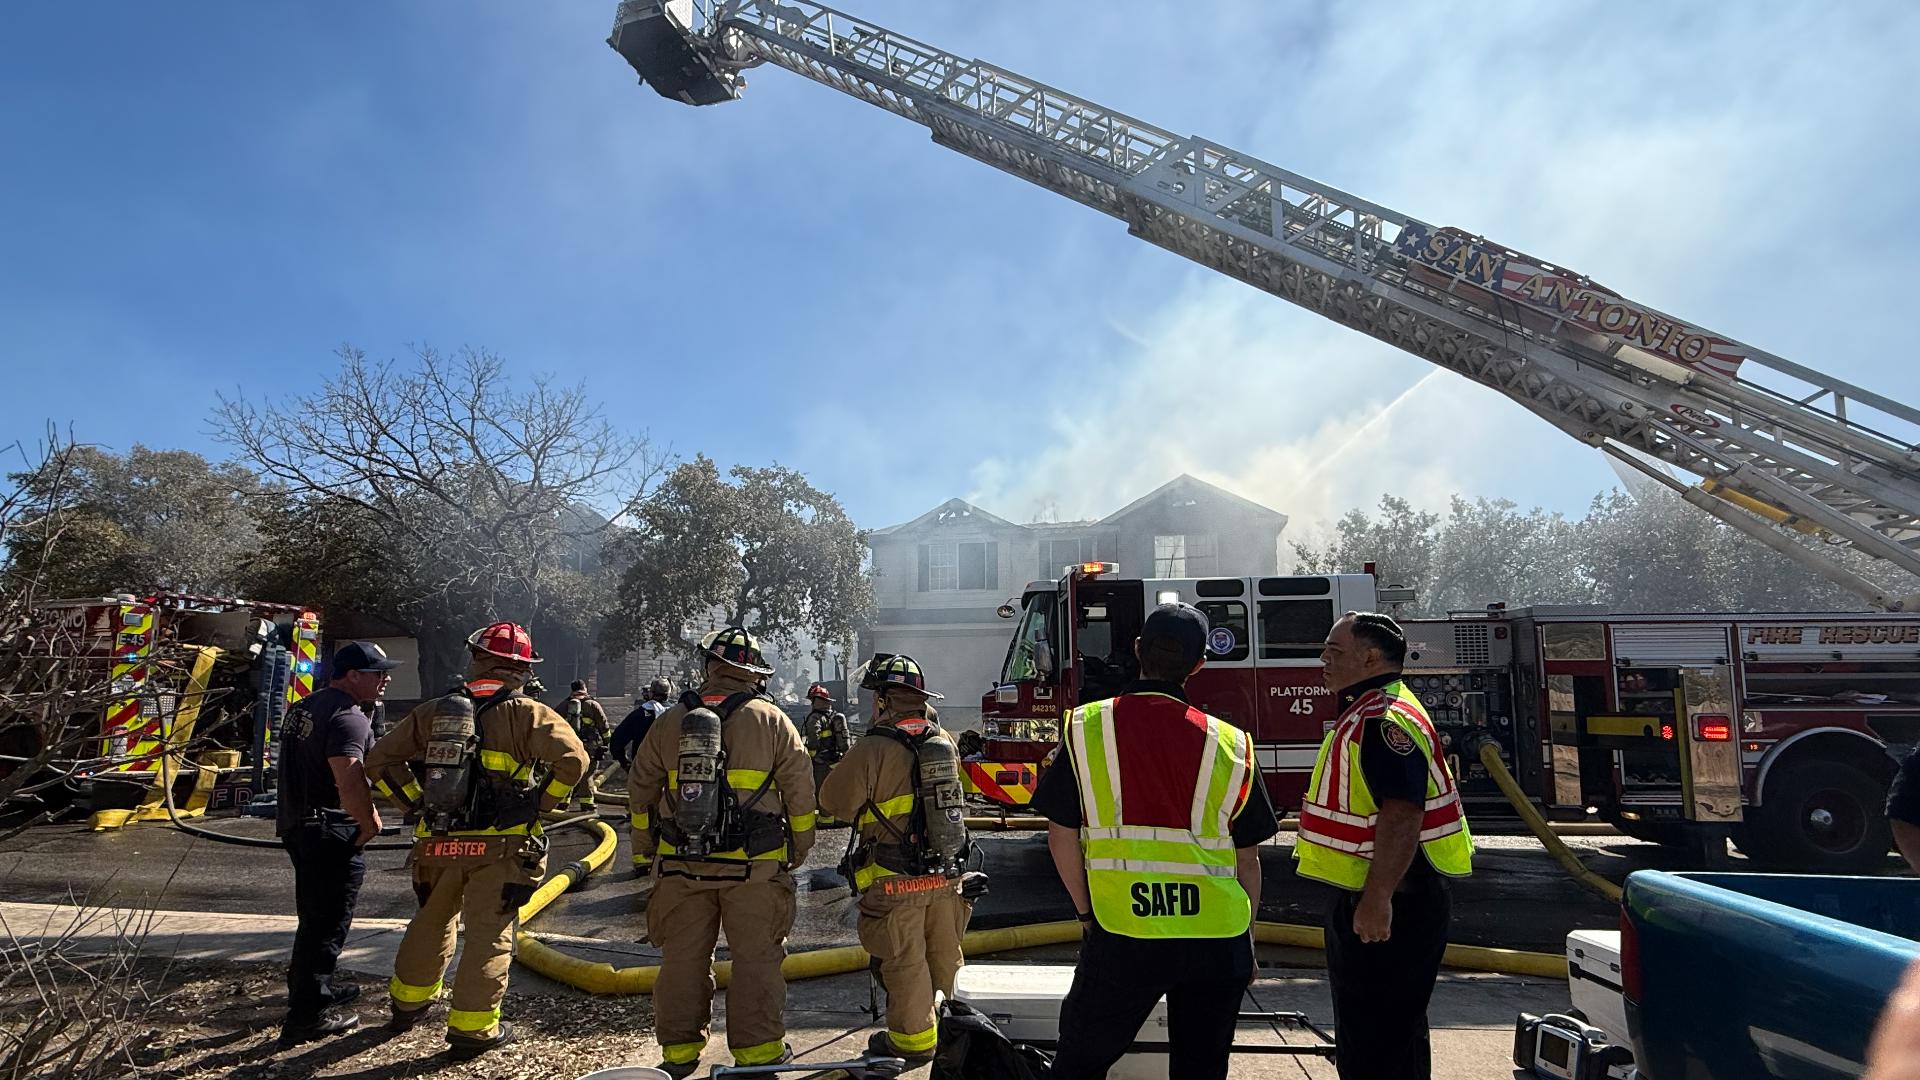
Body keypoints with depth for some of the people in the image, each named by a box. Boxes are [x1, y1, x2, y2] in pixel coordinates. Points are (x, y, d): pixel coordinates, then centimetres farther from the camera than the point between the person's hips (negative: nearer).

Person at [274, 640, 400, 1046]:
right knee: (328, 924, 0)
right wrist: (370, 823, -17)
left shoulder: (305, 706, 12)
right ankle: (307, 1016, 7)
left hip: (298, 826, 10)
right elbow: (350, 781, -32)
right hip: (332, 834, -10)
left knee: (315, 917, 24)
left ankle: (314, 989, 40)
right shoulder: (348, 716, -20)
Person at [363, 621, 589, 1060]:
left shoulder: (433, 711, 7)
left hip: (438, 843, 5)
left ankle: (408, 1003, 42)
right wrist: (541, 805, -6)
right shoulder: (527, 714, -8)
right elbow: (572, 759, -19)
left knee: (431, 921, 26)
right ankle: (471, 1029, 10)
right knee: (489, 936, 6)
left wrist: (417, 801, 16)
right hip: (499, 847, -5)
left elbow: (379, 759, 13)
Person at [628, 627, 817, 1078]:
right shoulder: (771, 720, -3)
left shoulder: (669, 721, 3)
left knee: (683, 957, 13)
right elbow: (799, 791, -2)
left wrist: (643, 848, 22)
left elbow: (640, 788, 10)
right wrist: (800, 848, 10)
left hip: (681, 864, 3)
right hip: (754, 867, -2)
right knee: (757, 957, 7)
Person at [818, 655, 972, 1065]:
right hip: (947, 875, 6)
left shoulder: (872, 750, -17)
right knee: (945, 956, 20)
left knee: (905, 962, 9)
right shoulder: (944, 742, 3)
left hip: (896, 881, -6)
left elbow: (835, 803, -11)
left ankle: (914, 1039, 20)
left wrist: (837, 765, 9)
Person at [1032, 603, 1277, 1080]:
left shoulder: (1087, 727, -5)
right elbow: (1247, 860, 4)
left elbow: (1062, 835, -2)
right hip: (1217, 941, 2)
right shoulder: (1230, 745, -2)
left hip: (1121, 936, -2)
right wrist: (1245, 942, 16)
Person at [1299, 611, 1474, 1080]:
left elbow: (1402, 814, -29)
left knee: (1377, 1042, -2)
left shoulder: (1387, 720, -20)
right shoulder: (1367, 715, 14)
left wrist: (1377, 900, -30)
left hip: (1388, 906, -11)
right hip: (1364, 899, 11)